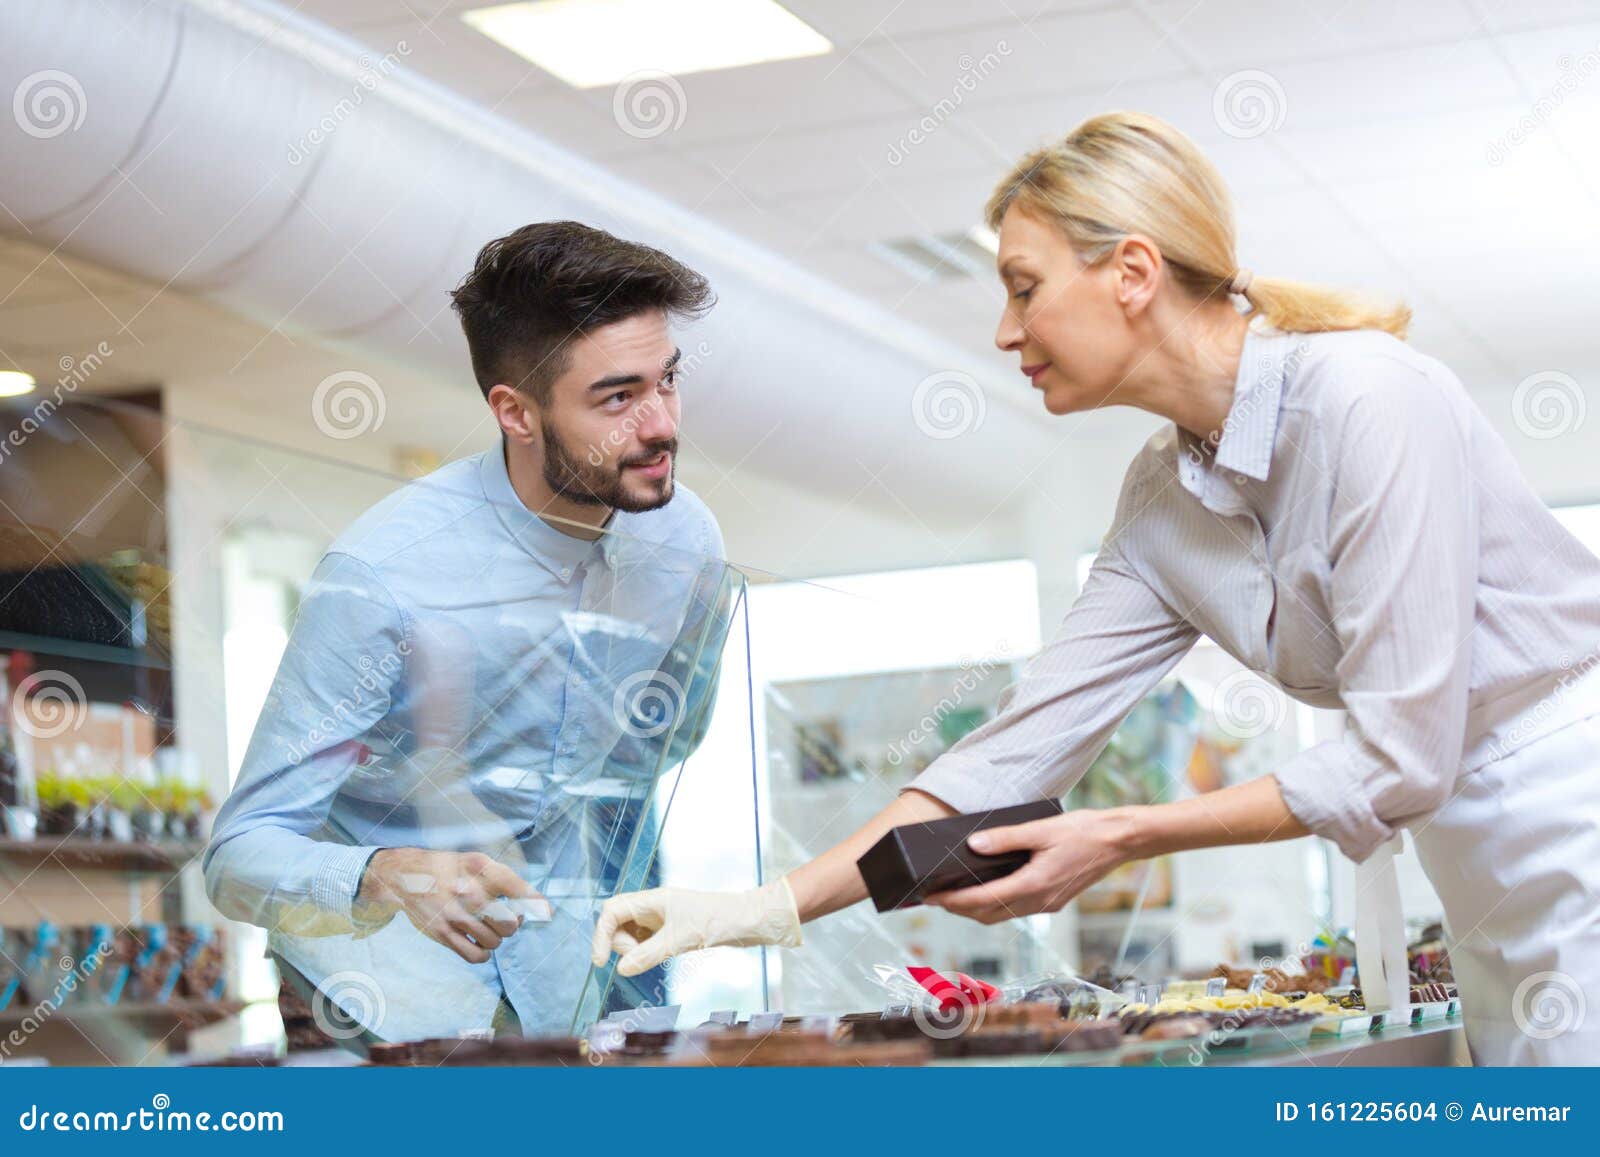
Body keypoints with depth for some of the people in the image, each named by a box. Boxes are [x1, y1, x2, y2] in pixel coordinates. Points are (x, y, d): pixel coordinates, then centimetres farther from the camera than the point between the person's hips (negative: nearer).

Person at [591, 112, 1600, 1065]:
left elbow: (1400, 755, -21)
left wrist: (1120, 840, -16)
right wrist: (773, 906, -3)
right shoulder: (1163, 503, 4)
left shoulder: (1365, 396, -20)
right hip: (1481, 856, 7)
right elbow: (1020, 748, 3)